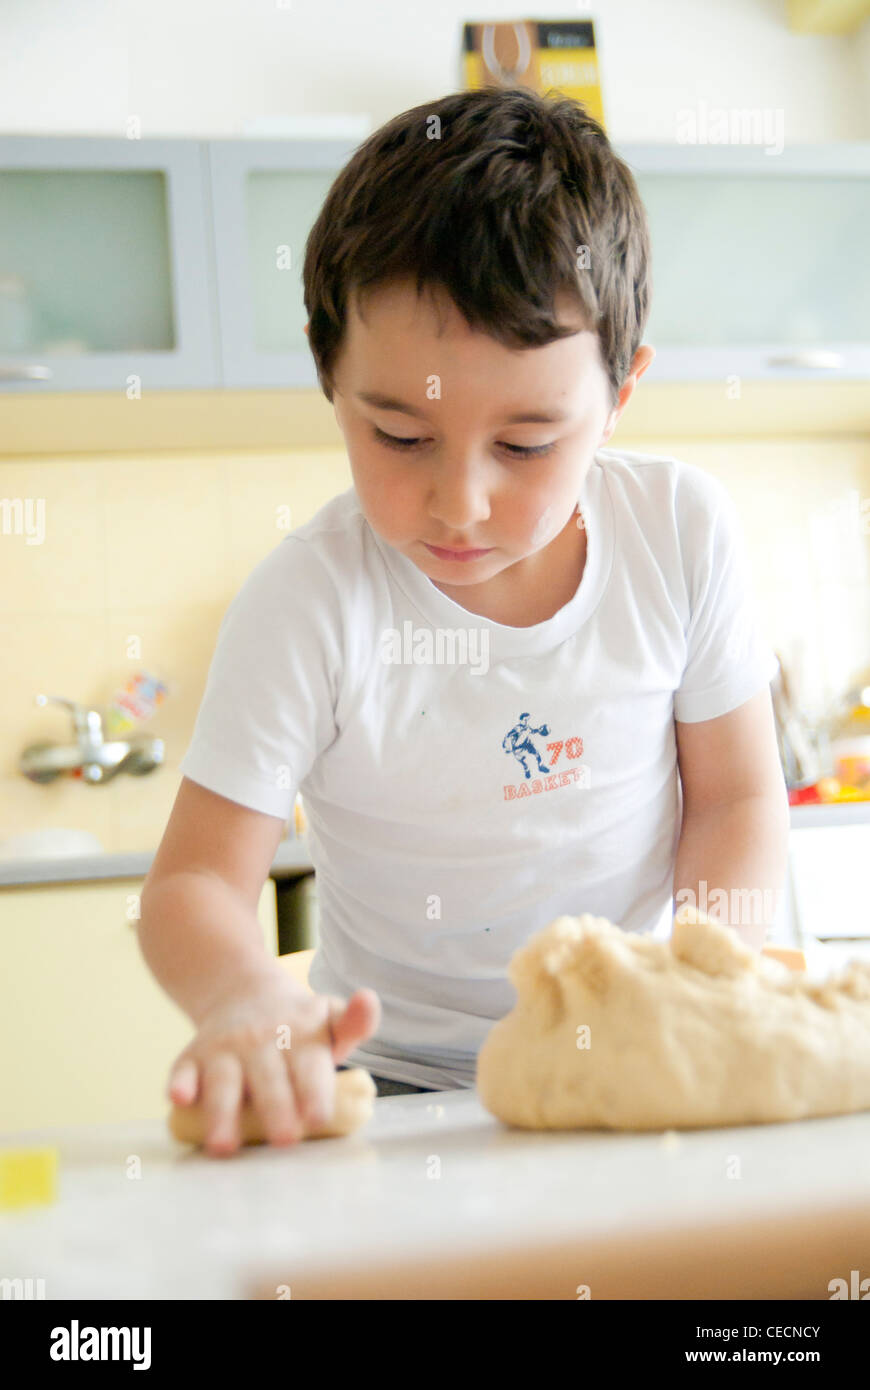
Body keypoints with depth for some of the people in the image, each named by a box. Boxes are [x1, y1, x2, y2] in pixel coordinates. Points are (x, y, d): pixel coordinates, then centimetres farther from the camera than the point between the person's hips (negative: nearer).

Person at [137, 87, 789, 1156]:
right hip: (404, 1079, -1)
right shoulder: (306, 603, -17)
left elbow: (737, 796, 1)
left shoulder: (682, 529, -9)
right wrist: (246, 997, -40)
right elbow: (195, 879, -17)